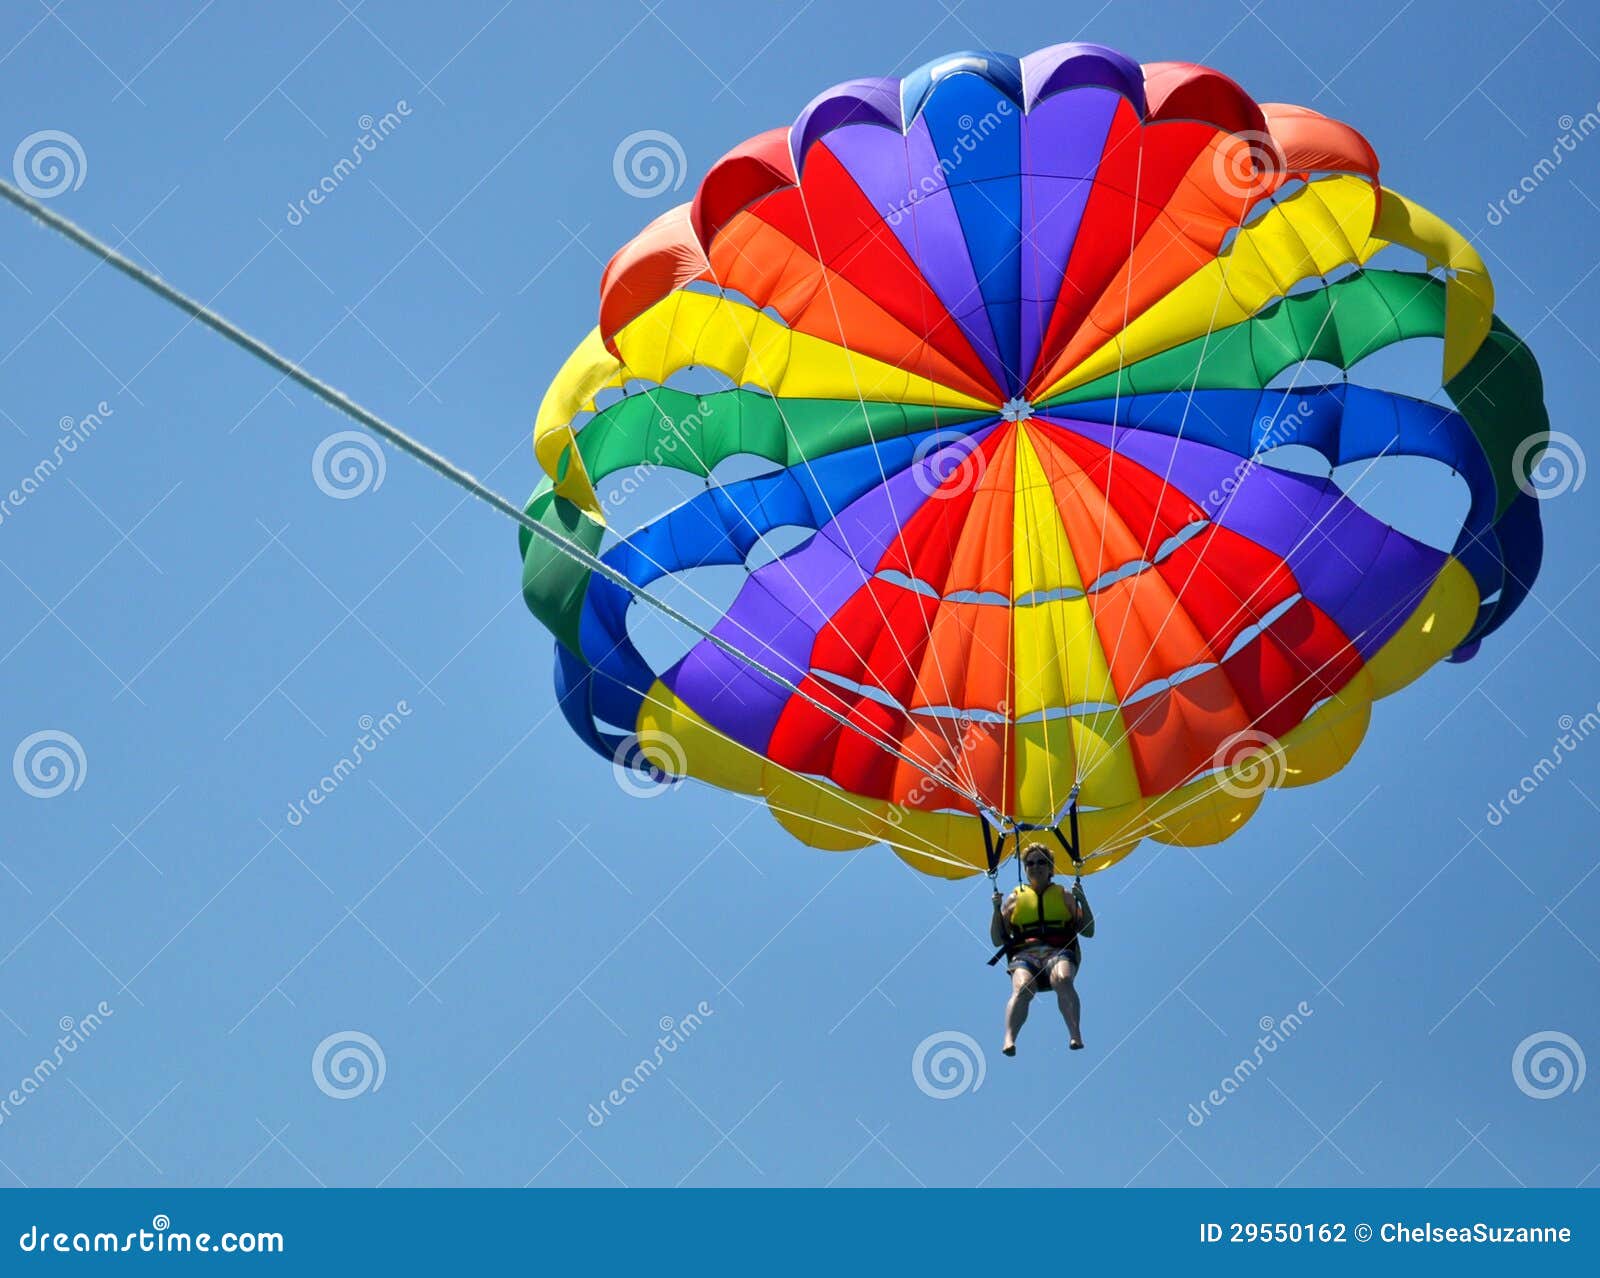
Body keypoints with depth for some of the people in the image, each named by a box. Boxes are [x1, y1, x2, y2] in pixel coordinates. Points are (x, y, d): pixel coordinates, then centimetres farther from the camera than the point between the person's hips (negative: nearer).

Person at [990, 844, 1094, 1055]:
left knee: (1062, 980, -37)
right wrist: (997, 910, 5)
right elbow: (998, 940, 19)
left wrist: (1083, 901, 4)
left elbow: (1088, 931, 17)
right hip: (1024, 954, 0)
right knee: (1022, 988, -35)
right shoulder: (1015, 898, 23)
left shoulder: (1064, 895, 22)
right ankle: (1009, 1039, -51)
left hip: (1059, 951, 0)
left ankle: (1076, 1035, -43)